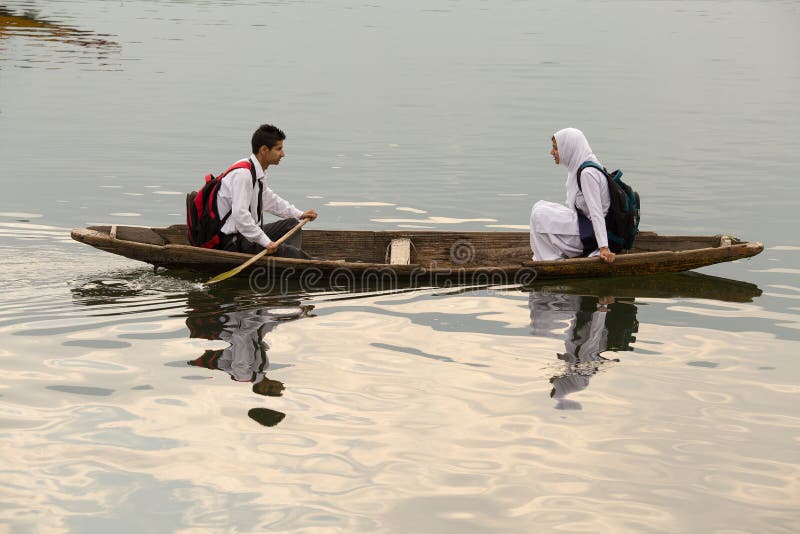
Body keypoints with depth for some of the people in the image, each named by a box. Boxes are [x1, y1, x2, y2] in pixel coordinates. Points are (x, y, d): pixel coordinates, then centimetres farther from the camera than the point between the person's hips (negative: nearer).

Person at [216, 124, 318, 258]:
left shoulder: (259, 172, 9)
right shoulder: (242, 174, -21)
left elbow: (269, 199, 28)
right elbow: (240, 214, -30)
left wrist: (300, 214, 22)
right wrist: (266, 242, -28)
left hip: (245, 233, 11)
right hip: (231, 241, -11)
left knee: (291, 224, 13)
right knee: (285, 250, -22)